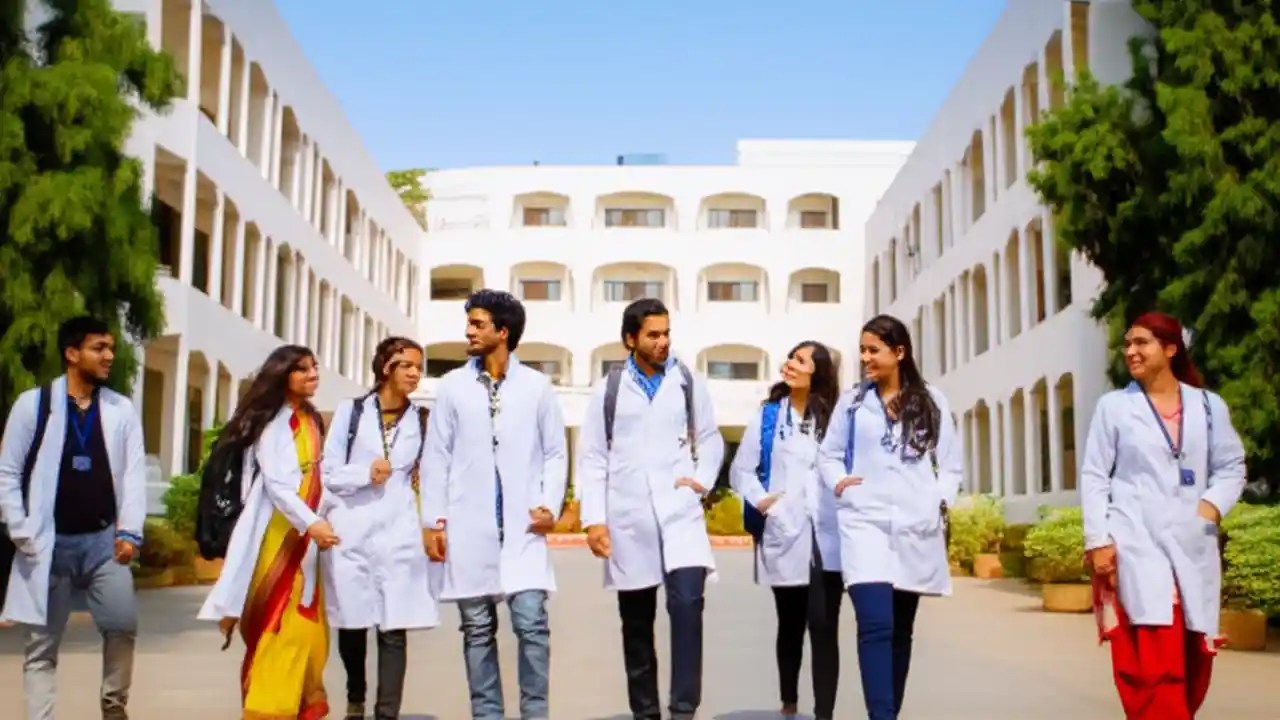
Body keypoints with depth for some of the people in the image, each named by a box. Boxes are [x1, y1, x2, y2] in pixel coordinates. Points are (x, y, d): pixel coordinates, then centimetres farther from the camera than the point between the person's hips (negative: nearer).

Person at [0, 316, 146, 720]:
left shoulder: (122, 409, 4)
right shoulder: (33, 404, -2)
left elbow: (134, 473, 0)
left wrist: (129, 532, -9)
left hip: (103, 539, 1)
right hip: (50, 542, -1)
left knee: (123, 623, -11)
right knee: (42, 643, 5)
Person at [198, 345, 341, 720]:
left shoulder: (311, 420, 15)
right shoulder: (271, 421, -8)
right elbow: (275, 483, -19)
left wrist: (320, 523, 9)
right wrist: (311, 524, -29)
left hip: (306, 537, 7)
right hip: (278, 535, -7)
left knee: (307, 628, 8)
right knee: (278, 628, -6)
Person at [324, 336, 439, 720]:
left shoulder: (423, 419, 8)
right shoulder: (350, 411, 5)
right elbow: (328, 472, 2)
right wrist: (365, 473, -14)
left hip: (398, 532, 0)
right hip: (351, 531, 0)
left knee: (394, 628, -6)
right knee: (352, 623, 8)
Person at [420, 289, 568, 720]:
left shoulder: (536, 386, 4)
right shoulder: (453, 386, 6)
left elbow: (555, 453, 7)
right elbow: (436, 457, 6)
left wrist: (550, 505, -6)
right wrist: (433, 520, 1)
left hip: (523, 526, -1)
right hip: (469, 526, 1)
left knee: (532, 625, -6)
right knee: (477, 630, 7)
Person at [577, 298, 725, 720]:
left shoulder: (689, 384, 5)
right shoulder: (609, 390, 3)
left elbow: (711, 439, 14)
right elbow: (592, 457, 2)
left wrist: (703, 480, -3)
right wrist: (594, 519, -5)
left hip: (680, 512, -1)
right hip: (628, 520, 1)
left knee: (687, 602, -19)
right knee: (636, 623, 9)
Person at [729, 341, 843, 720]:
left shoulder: (835, 416, 9)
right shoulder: (768, 415, 7)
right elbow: (740, 469, 6)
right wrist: (762, 502, -8)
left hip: (828, 538, 0)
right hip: (784, 536, 1)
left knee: (824, 629, -8)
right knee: (791, 627, 14)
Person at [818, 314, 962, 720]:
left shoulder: (931, 401, 8)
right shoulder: (853, 401, 9)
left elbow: (951, 464, 11)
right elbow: (829, 455, 13)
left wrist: (941, 502, -4)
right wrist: (838, 483, -6)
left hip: (916, 526, 2)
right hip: (865, 522, -2)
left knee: (901, 629, 11)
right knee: (876, 624, -17)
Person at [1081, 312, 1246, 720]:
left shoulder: (1209, 405, 10)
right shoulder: (1113, 406, 5)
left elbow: (1232, 467, 13)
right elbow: (1094, 477, 2)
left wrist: (1213, 504, -7)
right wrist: (1098, 541, -7)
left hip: (1193, 549, 3)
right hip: (1136, 549, -3)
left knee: (1192, 663, 9)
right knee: (1154, 667, -10)